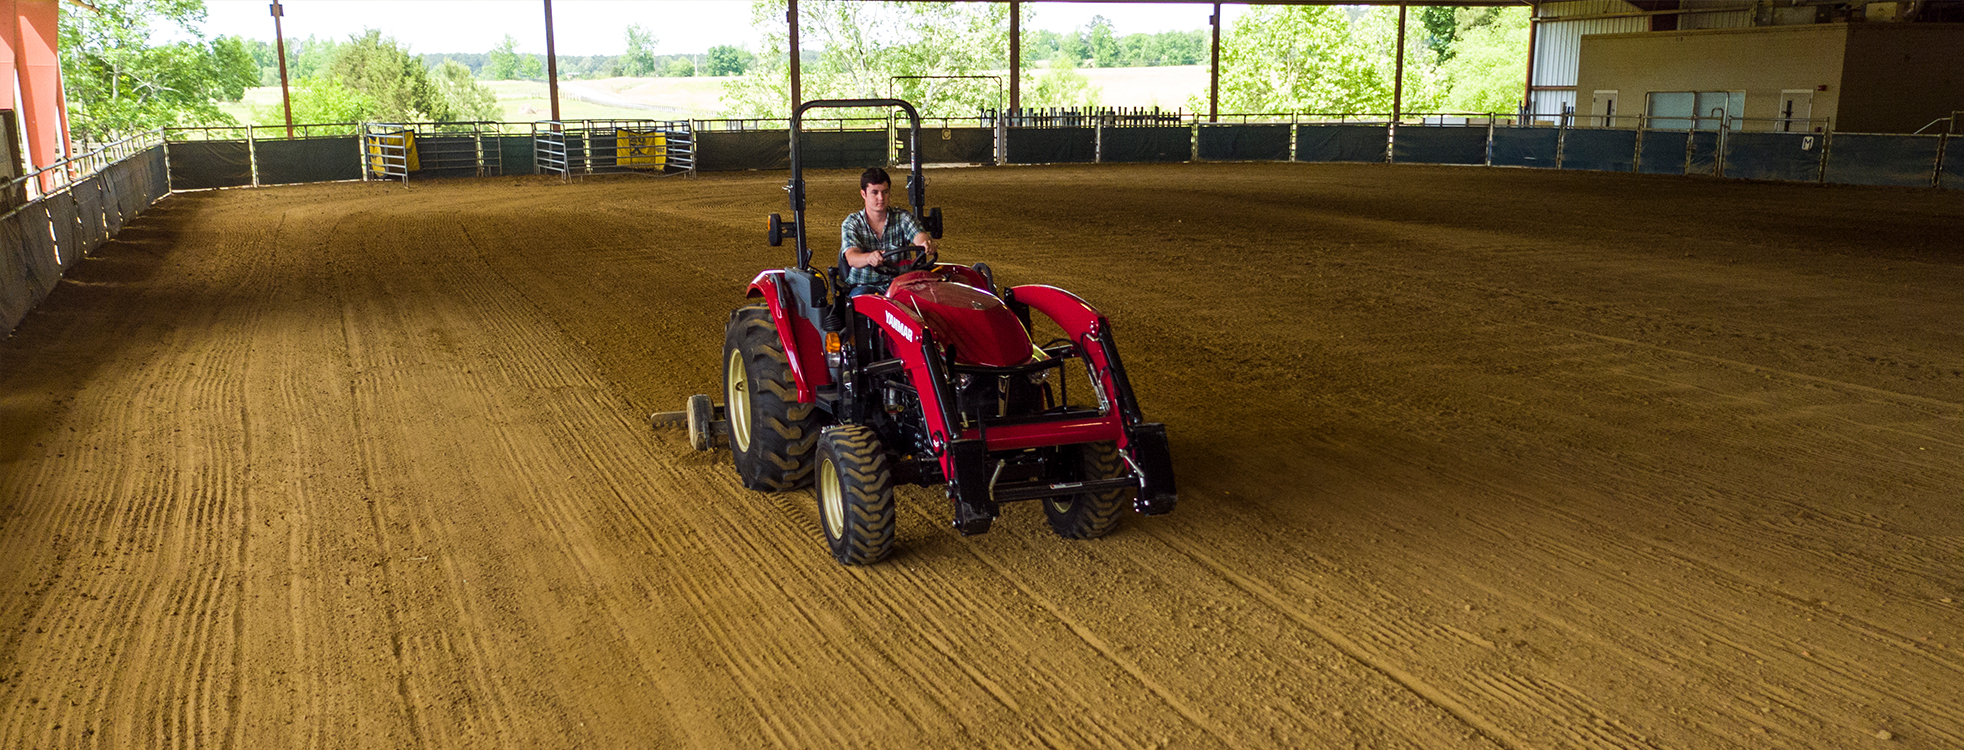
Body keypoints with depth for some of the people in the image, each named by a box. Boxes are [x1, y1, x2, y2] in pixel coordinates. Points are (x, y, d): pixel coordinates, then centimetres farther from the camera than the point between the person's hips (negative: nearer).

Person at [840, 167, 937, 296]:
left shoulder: (902, 217, 6)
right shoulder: (852, 223, 1)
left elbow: (920, 237, -12)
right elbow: (851, 258, -17)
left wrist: (926, 243, -40)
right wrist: (869, 257, -43)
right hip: (864, 286, -1)